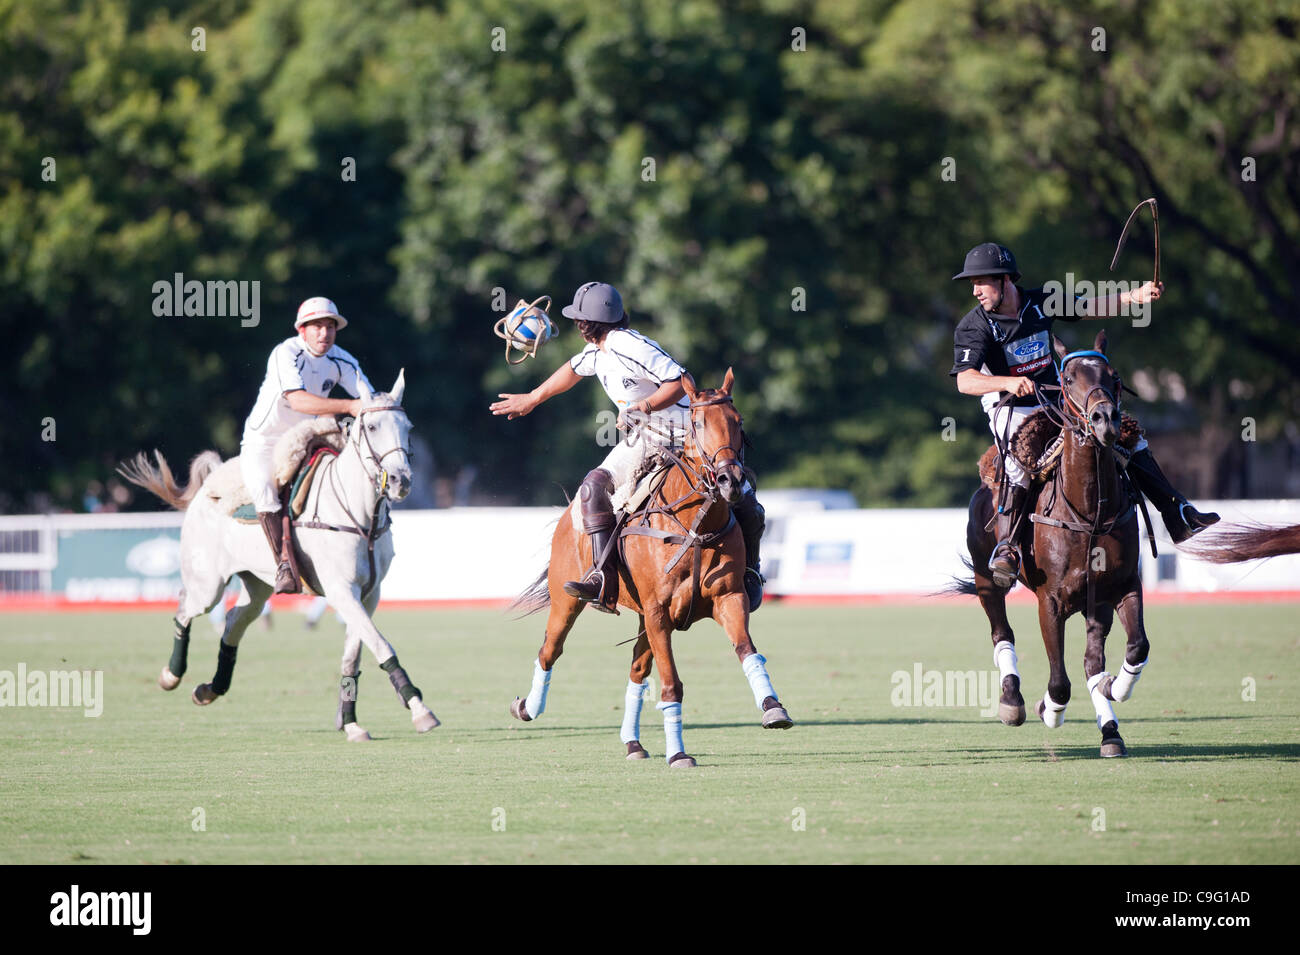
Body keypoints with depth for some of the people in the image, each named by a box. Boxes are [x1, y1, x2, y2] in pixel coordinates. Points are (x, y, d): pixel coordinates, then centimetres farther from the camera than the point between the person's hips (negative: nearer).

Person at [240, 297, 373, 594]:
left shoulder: (341, 361, -4)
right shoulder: (286, 354, -23)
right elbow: (297, 400, -39)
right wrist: (349, 406, -47)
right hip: (262, 444, -6)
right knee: (264, 489, -31)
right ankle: (285, 567, -30)